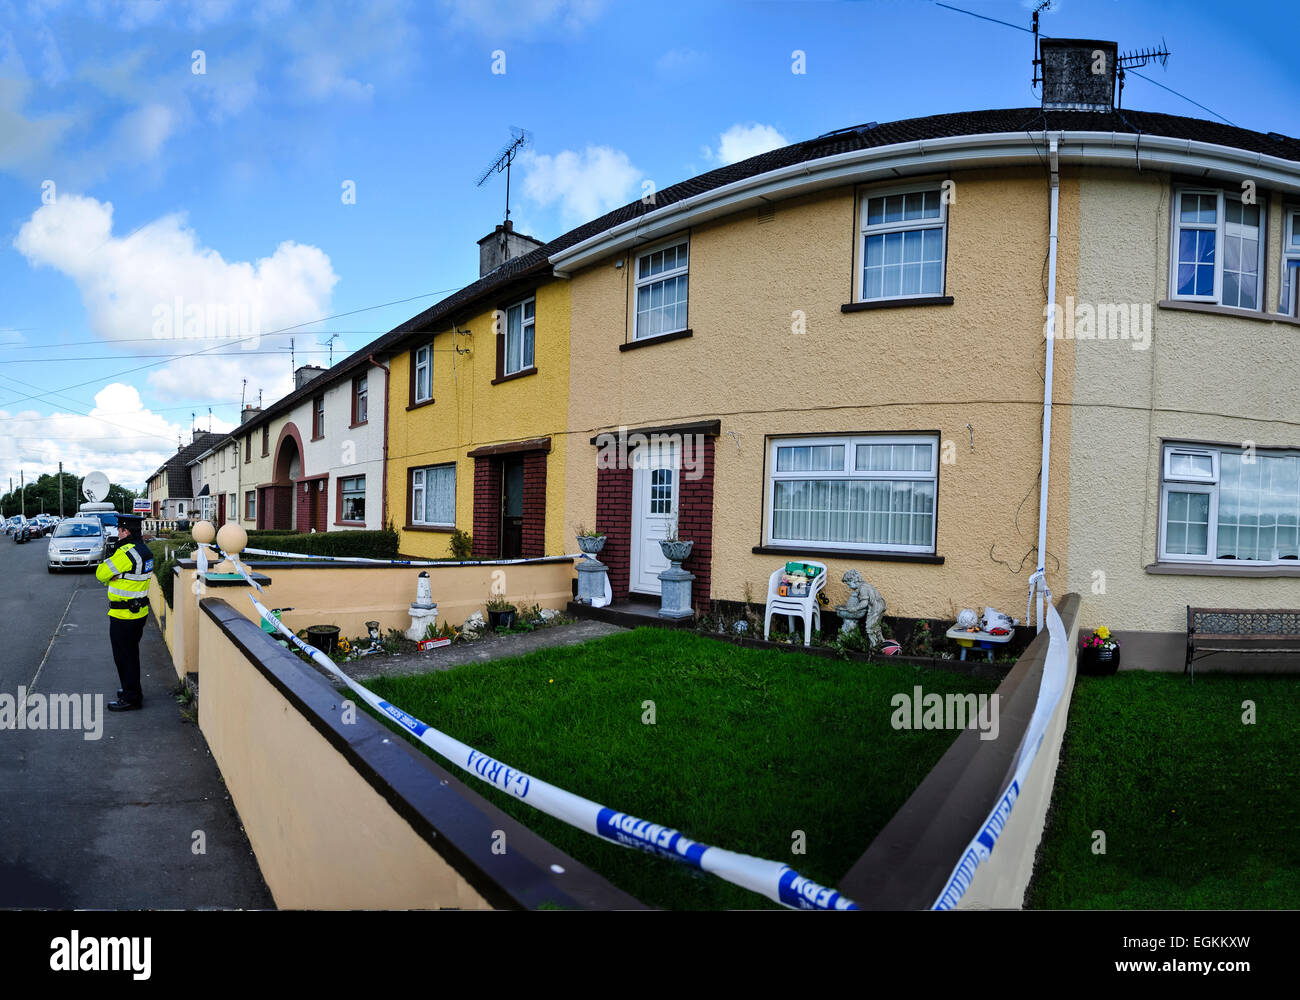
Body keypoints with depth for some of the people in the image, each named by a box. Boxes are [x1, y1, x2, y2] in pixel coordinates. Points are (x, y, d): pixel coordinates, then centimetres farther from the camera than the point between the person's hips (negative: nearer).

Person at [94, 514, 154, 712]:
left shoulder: (126, 552, -22)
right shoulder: (144, 550, 8)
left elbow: (101, 573, -13)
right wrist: (117, 576, -10)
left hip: (124, 615, -9)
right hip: (140, 612, 9)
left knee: (124, 656, 1)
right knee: (131, 653, 21)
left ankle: (131, 698, 7)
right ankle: (132, 690, 33)